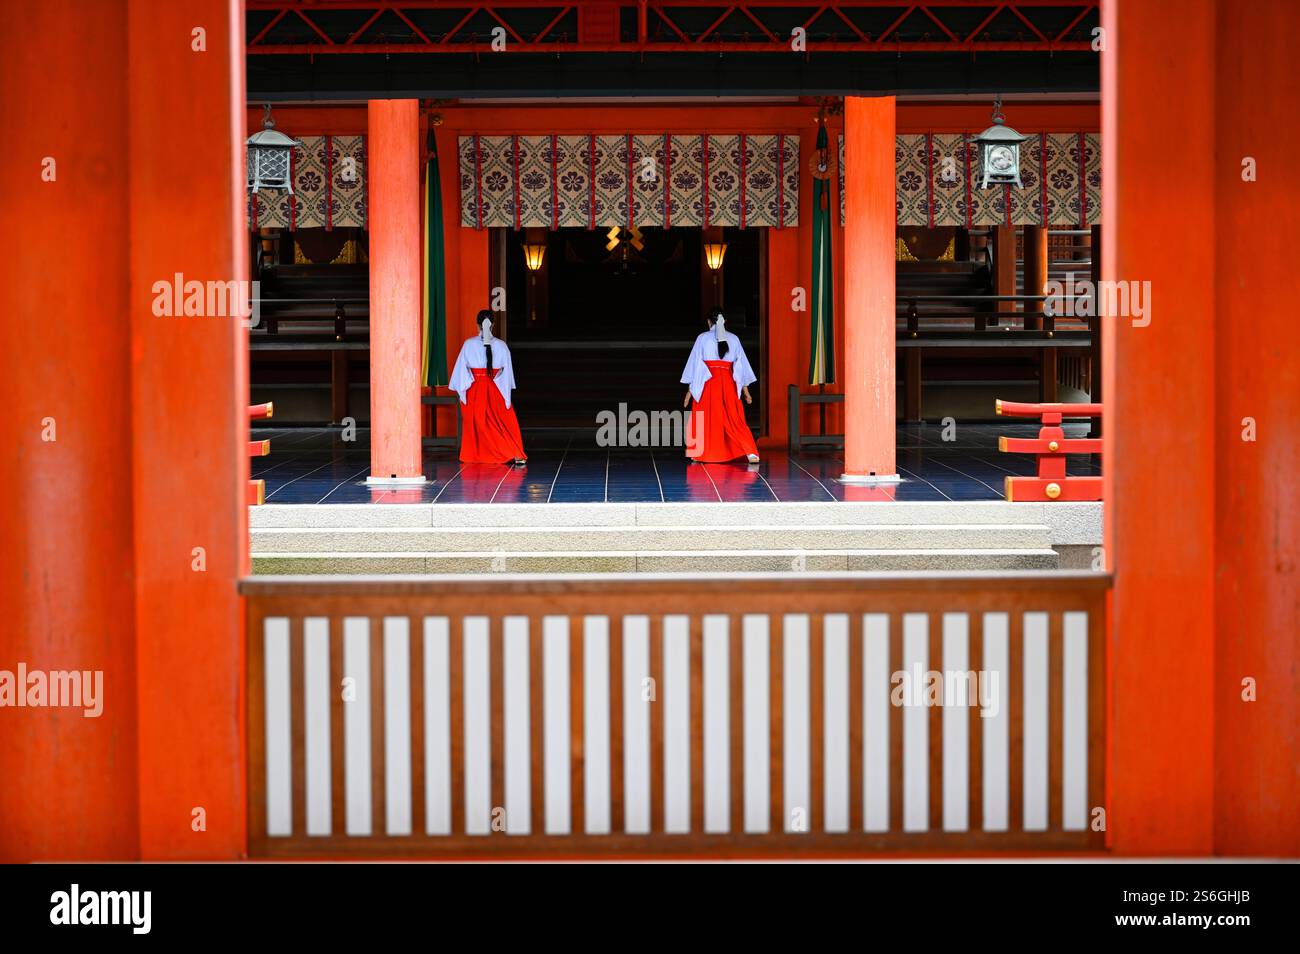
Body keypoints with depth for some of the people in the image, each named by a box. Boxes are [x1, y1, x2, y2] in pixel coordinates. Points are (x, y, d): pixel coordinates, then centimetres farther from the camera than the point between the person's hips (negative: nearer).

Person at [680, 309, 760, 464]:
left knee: (703, 420, 11)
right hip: (728, 383, 2)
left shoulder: (703, 338, 0)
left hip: (707, 382, -2)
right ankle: (751, 452, -13)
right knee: (735, 419, 2)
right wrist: (746, 391, 12)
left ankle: (699, 455, 18)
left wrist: (690, 391, 2)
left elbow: (695, 363, -1)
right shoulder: (733, 339, 7)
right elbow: (741, 364, 8)